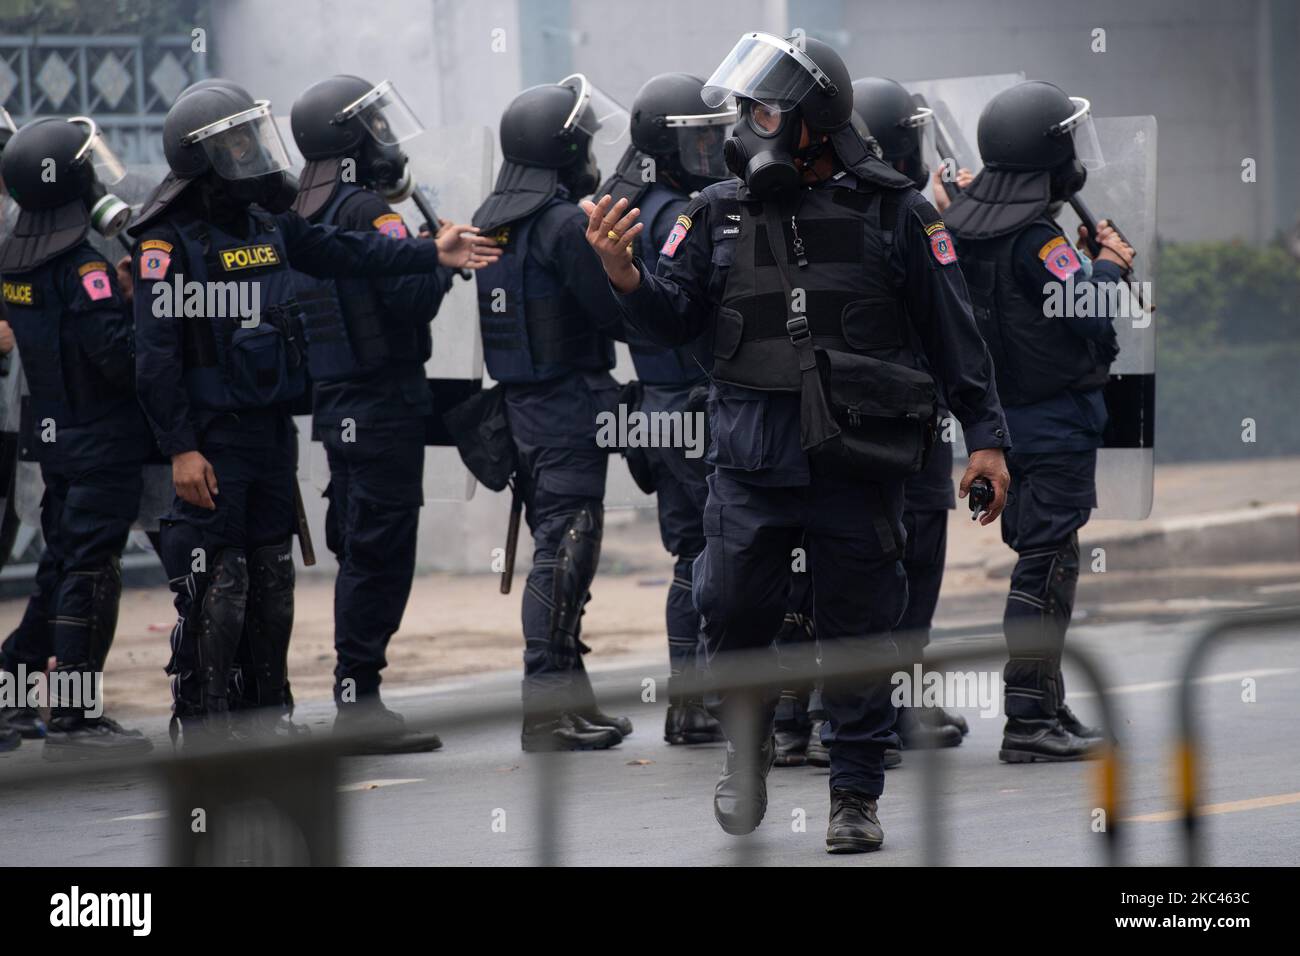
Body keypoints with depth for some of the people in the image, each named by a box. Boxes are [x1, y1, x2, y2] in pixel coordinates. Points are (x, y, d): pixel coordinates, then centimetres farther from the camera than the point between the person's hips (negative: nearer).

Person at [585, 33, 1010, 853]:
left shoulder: (891, 213, -1)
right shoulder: (721, 213, 7)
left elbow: (954, 332, 2)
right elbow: (675, 317, 9)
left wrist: (986, 435, 1)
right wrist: (625, 274, -11)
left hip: (856, 462, -2)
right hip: (752, 461, 2)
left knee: (857, 631, 3)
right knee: (733, 612, 1)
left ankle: (857, 796, 14)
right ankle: (748, 747, 28)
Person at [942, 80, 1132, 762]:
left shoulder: (964, 224, 7)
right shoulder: (1034, 238, -20)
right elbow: (1090, 316, -23)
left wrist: (1094, 263, 10)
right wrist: (1108, 265, -6)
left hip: (1006, 417, 9)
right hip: (1059, 417, -9)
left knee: (1036, 555, 15)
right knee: (1047, 563, -6)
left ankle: (1046, 705, 21)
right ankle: (1028, 720, -6)